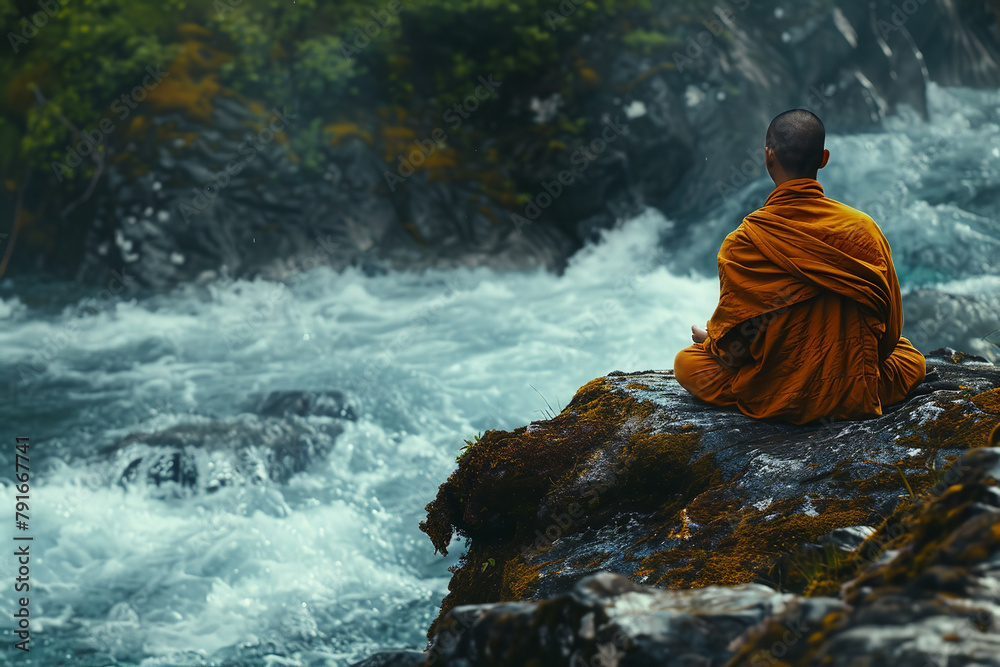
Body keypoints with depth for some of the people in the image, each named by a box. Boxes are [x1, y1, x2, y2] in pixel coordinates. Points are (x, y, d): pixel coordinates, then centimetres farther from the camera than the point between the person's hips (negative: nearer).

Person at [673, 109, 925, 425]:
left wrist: (708, 338, 16)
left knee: (685, 361, 24)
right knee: (911, 357, 31)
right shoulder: (863, 229, -11)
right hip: (855, 398, 1)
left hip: (772, 400, -1)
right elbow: (888, 333, -2)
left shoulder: (741, 244, -17)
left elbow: (733, 345, -9)